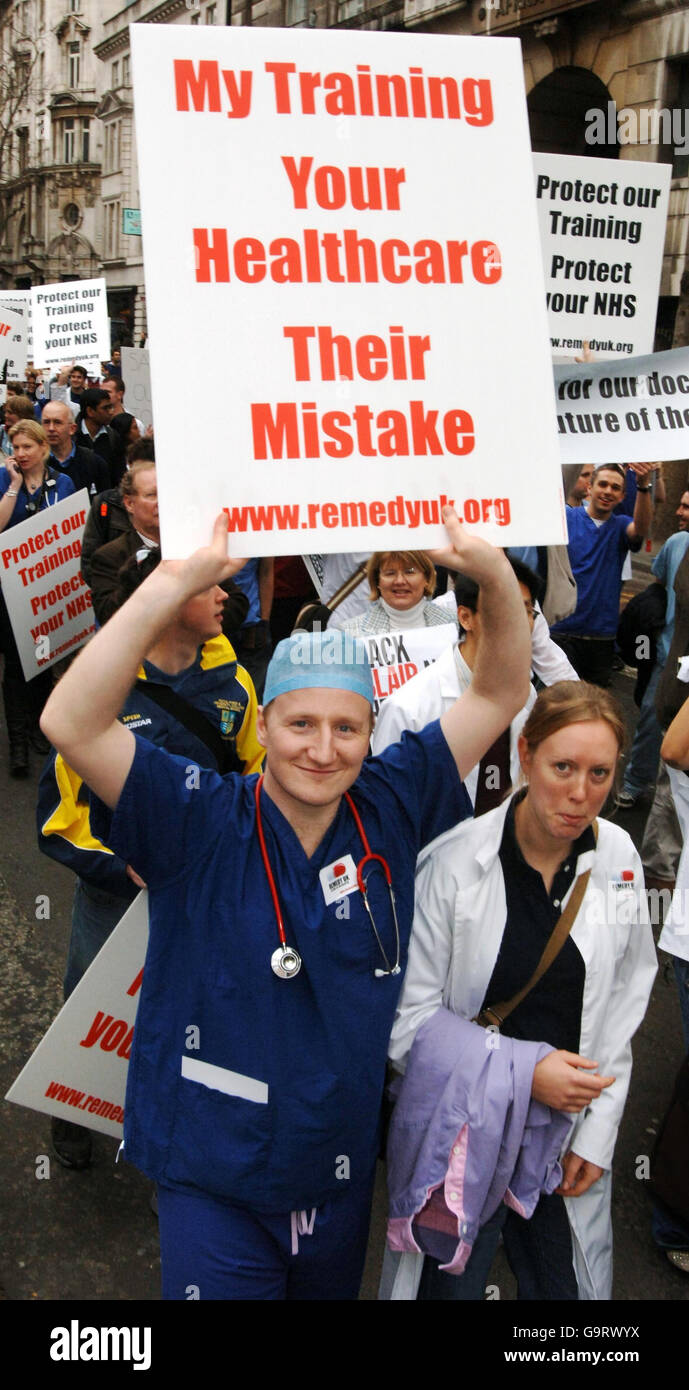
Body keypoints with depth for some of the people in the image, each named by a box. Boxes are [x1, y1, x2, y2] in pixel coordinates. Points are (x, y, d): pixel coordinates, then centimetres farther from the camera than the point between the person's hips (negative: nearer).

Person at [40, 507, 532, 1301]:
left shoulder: (391, 808, -6)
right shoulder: (198, 823, -17)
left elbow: (501, 693, -5)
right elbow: (70, 724, -30)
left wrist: (493, 574, -22)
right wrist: (174, 584, -37)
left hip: (343, 1176, 4)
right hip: (215, 1184, -4)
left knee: (333, 1289, 26)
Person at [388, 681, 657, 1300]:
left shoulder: (617, 856, -6)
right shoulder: (454, 862, -19)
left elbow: (623, 1000, 4)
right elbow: (408, 1018, -14)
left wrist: (597, 1133, 2)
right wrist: (524, 1069, -21)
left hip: (568, 1130, 4)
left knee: (570, 1284, 18)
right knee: (451, 1284, 14)